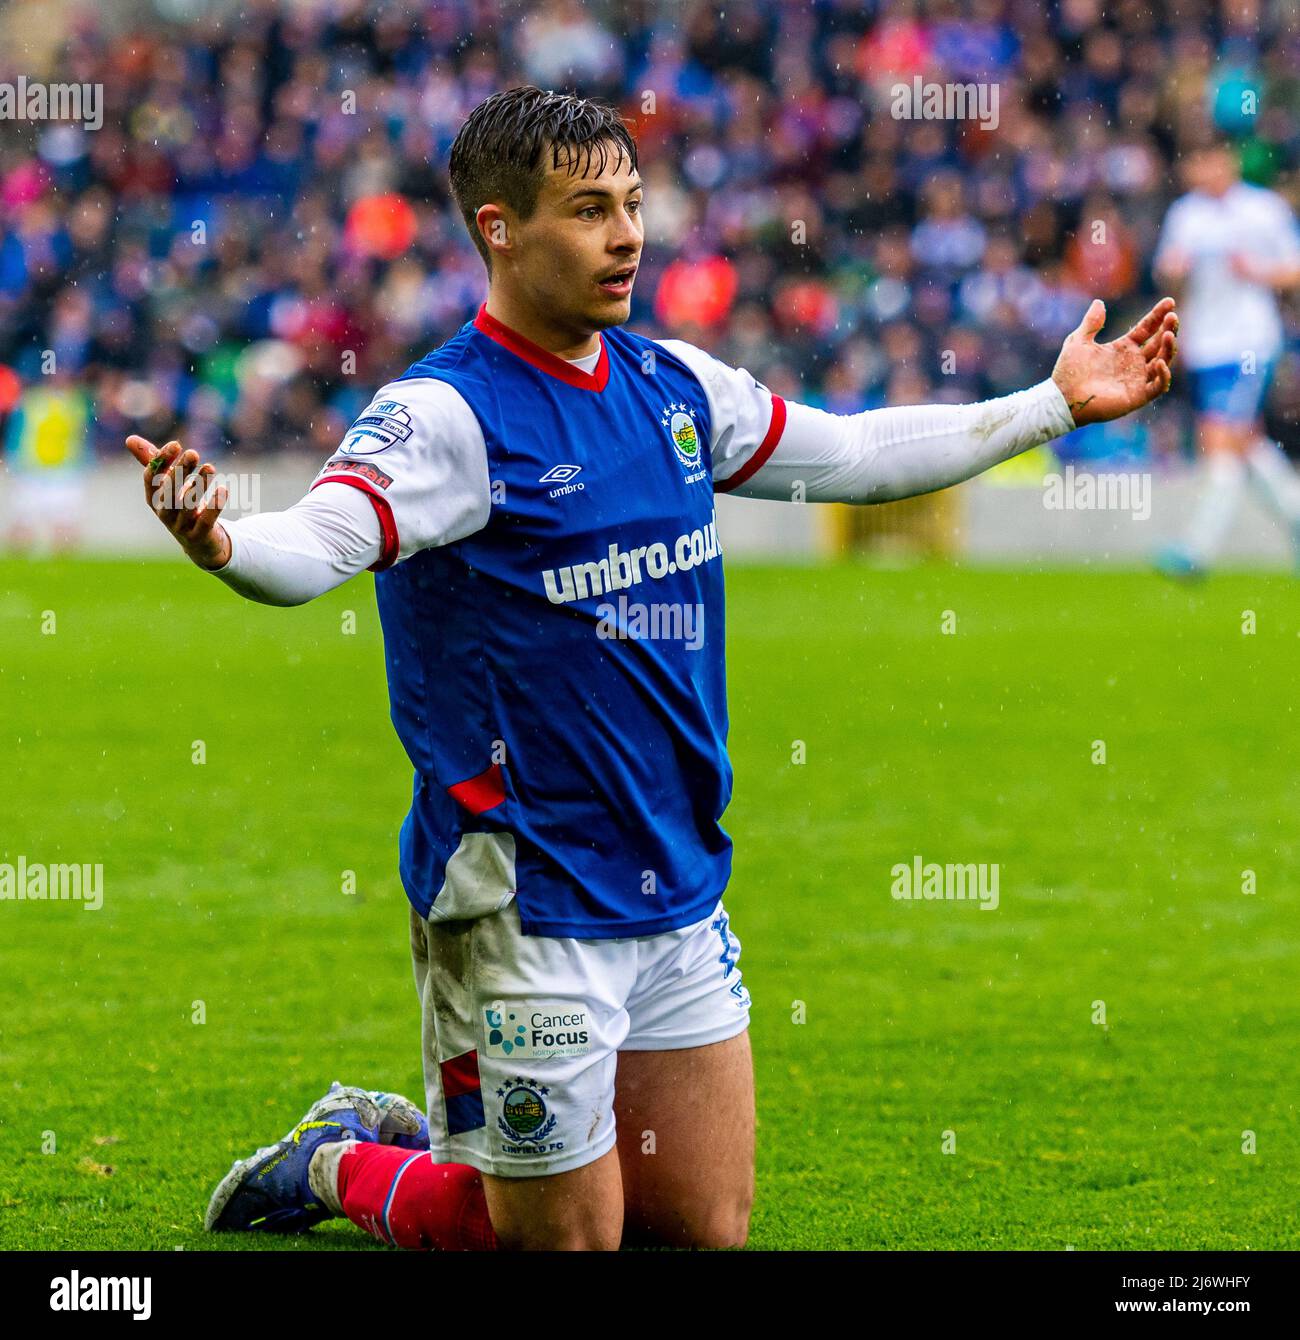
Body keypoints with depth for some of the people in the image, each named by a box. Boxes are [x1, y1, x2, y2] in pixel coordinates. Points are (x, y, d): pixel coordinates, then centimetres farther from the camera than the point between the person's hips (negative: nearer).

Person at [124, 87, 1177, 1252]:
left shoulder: (673, 386, 7)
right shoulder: (448, 413, -15)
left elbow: (854, 454, 20)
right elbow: (320, 540, -32)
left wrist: (1054, 405, 23)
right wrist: (222, 542, -54)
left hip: (681, 892, 7)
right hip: (525, 908, -7)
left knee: (708, 1231, 11)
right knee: (566, 1237, 1)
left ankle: (437, 1146, 33)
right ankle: (344, 1166, 27)